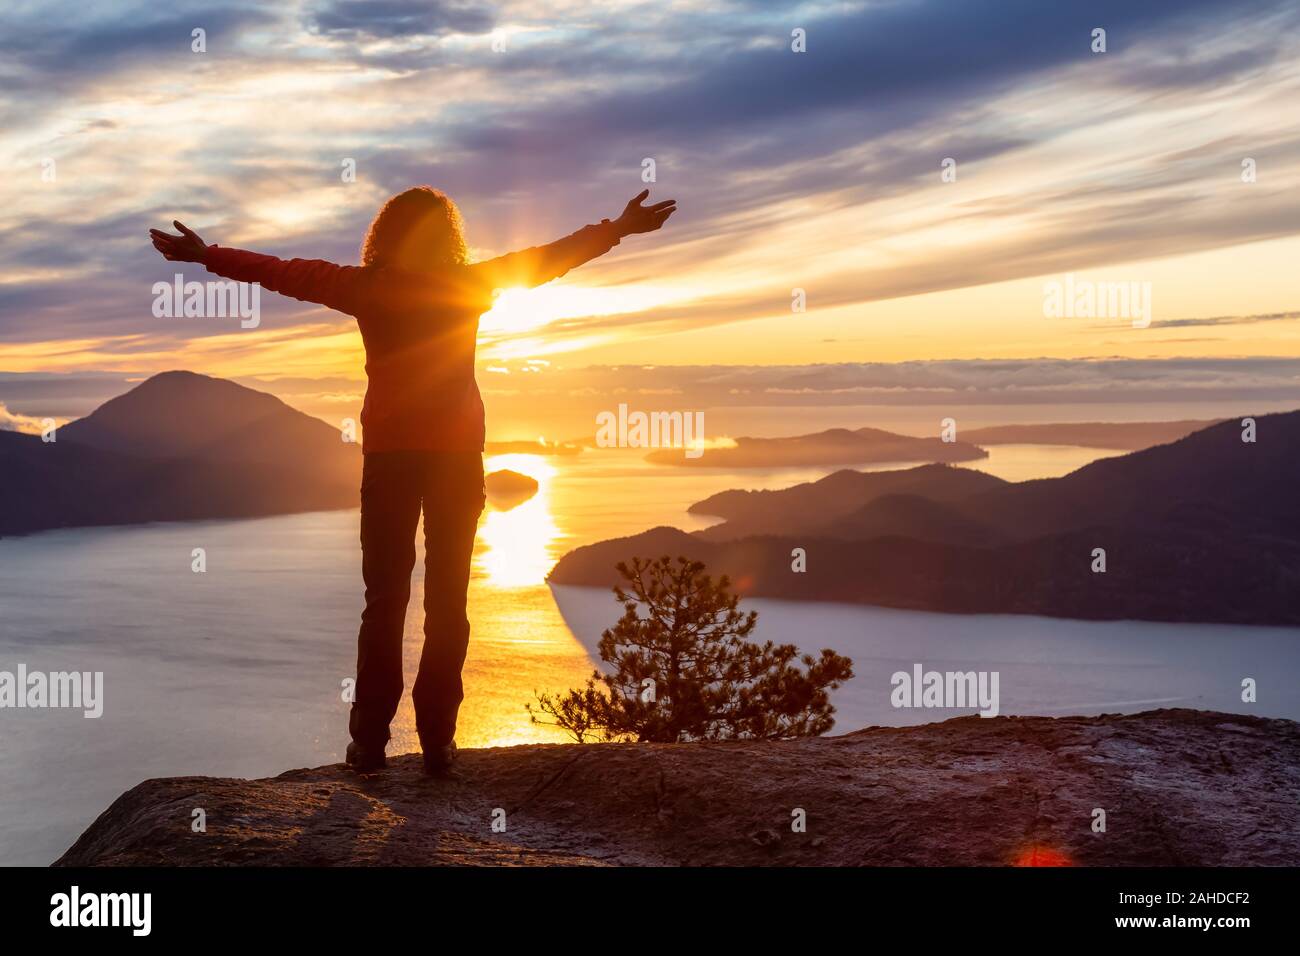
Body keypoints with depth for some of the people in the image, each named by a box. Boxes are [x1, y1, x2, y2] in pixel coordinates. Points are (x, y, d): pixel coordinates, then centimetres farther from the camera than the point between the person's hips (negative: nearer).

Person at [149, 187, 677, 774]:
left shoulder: (367, 287, 1)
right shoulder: (470, 285, 1)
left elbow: (285, 273, 7)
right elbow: (551, 258, 7)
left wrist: (208, 255, 18)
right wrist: (622, 228, 16)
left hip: (389, 454, 0)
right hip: (457, 454, 0)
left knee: (384, 599, 5)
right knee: (447, 601, 3)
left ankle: (370, 741, 2)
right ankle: (437, 742, 0)